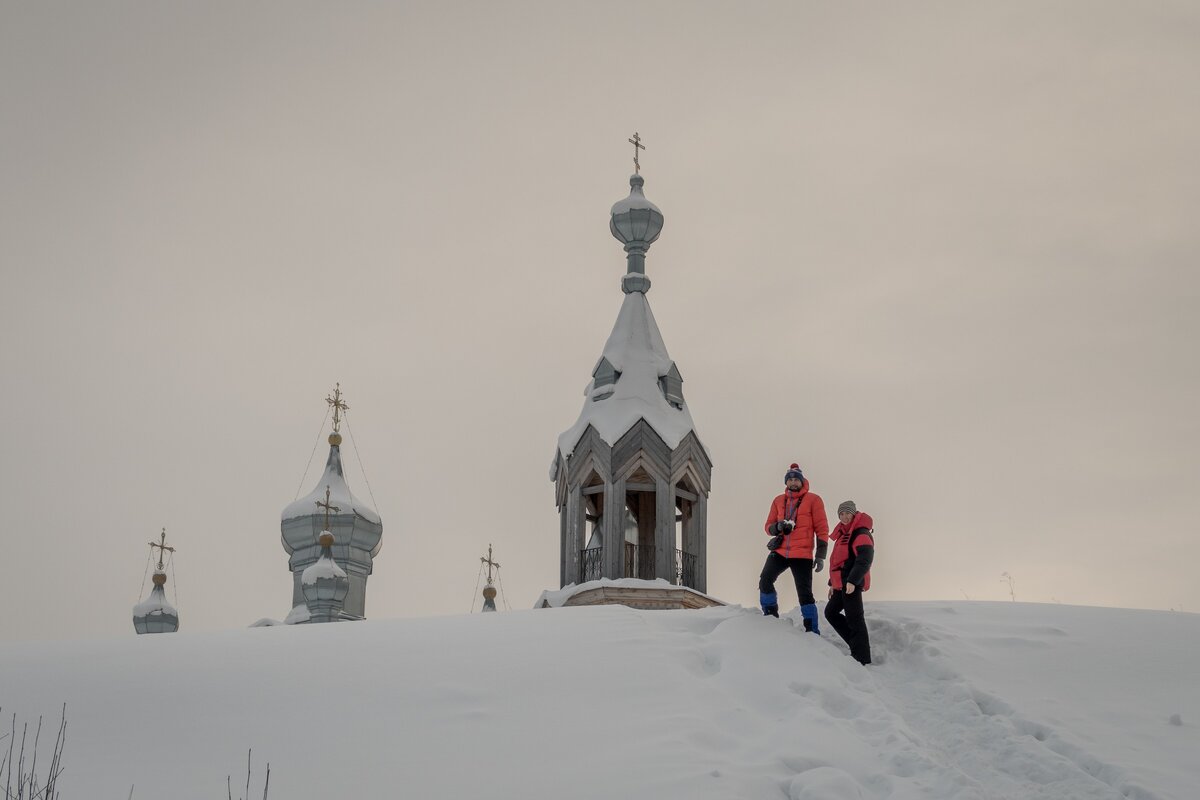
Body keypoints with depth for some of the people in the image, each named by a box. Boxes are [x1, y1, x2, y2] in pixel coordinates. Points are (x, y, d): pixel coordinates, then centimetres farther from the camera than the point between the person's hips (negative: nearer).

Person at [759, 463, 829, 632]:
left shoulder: (813, 500, 2)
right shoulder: (778, 501, 12)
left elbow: (822, 529, 0)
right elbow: (768, 526, 14)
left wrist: (820, 555, -7)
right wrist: (777, 527, -11)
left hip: (802, 555, -4)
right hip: (780, 551, 4)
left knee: (804, 593, -5)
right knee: (765, 581, -11)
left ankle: (812, 631, 0)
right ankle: (770, 616, 7)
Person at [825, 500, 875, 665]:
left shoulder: (861, 534, -11)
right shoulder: (843, 534, 20)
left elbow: (864, 560, -23)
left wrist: (853, 581, -31)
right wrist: (832, 583, 28)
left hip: (852, 584, -11)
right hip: (841, 583, 11)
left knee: (854, 619, -11)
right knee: (831, 612, 19)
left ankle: (862, 659, -10)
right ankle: (857, 642, 20)